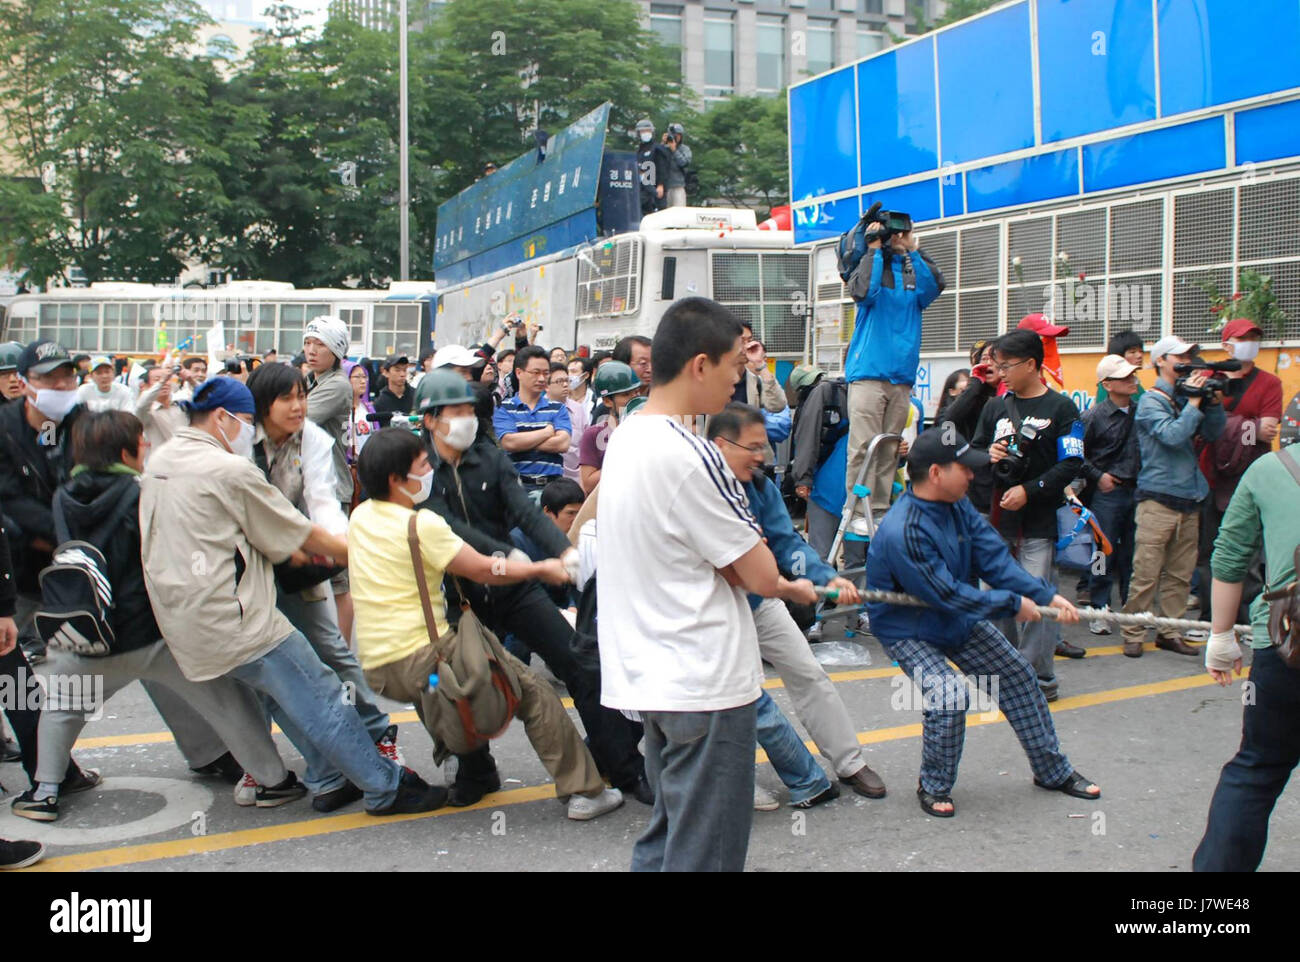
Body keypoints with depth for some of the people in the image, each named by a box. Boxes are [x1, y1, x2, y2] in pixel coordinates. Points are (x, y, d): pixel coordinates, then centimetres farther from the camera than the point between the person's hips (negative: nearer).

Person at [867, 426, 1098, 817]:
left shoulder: (957, 505, -8)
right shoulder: (902, 532, -34)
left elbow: (993, 557, -8)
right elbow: (946, 594, -31)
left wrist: (1045, 595, -18)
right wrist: (1013, 603, -23)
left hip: (959, 619, 9)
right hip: (908, 629, -8)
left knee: (1017, 674, 10)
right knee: (948, 694, -27)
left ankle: (1053, 771, 29)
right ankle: (934, 788, -1)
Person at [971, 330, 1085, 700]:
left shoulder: (1061, 408, -3)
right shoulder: (996, 407, 13)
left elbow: (1071, 463, -9)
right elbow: (974, 449, 20)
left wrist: (1029, 490, -16)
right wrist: (988, 454, -3)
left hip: (1039, 520, -5)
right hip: (998, 516, 6)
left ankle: (1040, 675, 4)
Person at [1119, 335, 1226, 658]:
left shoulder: (1186, 397, 13)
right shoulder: (1151, 401, -5)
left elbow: (1212, 433, 10)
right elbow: (1173, 435, -19)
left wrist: (1213, 400, -3)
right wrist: (1194, 402, -12)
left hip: (1189, 499, 6)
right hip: (1158, 499, -6)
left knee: (1180, 574, 9)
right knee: (1146, 573, -5)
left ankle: (1170, 631, 19)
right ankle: (1133, 633, 5)